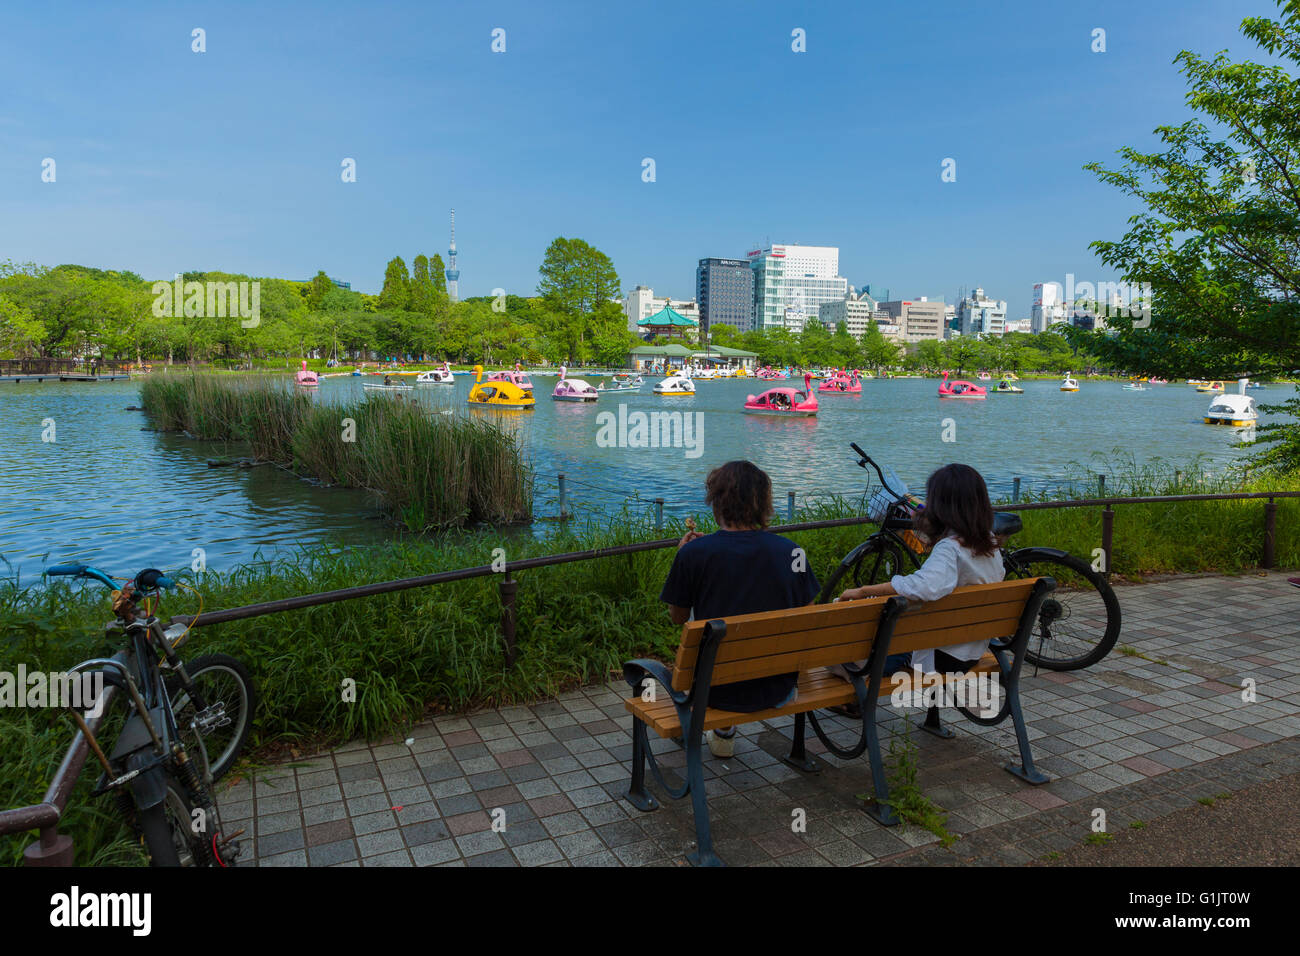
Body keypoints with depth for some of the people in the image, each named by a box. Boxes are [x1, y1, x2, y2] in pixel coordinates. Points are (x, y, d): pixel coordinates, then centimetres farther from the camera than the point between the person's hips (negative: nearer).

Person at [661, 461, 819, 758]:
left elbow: (678, 617, -1)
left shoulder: (694, 553, -15)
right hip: (777, 691, 2)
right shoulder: (791, 551, -9)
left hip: (717, 692, -1)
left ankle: (725, 732, 39)